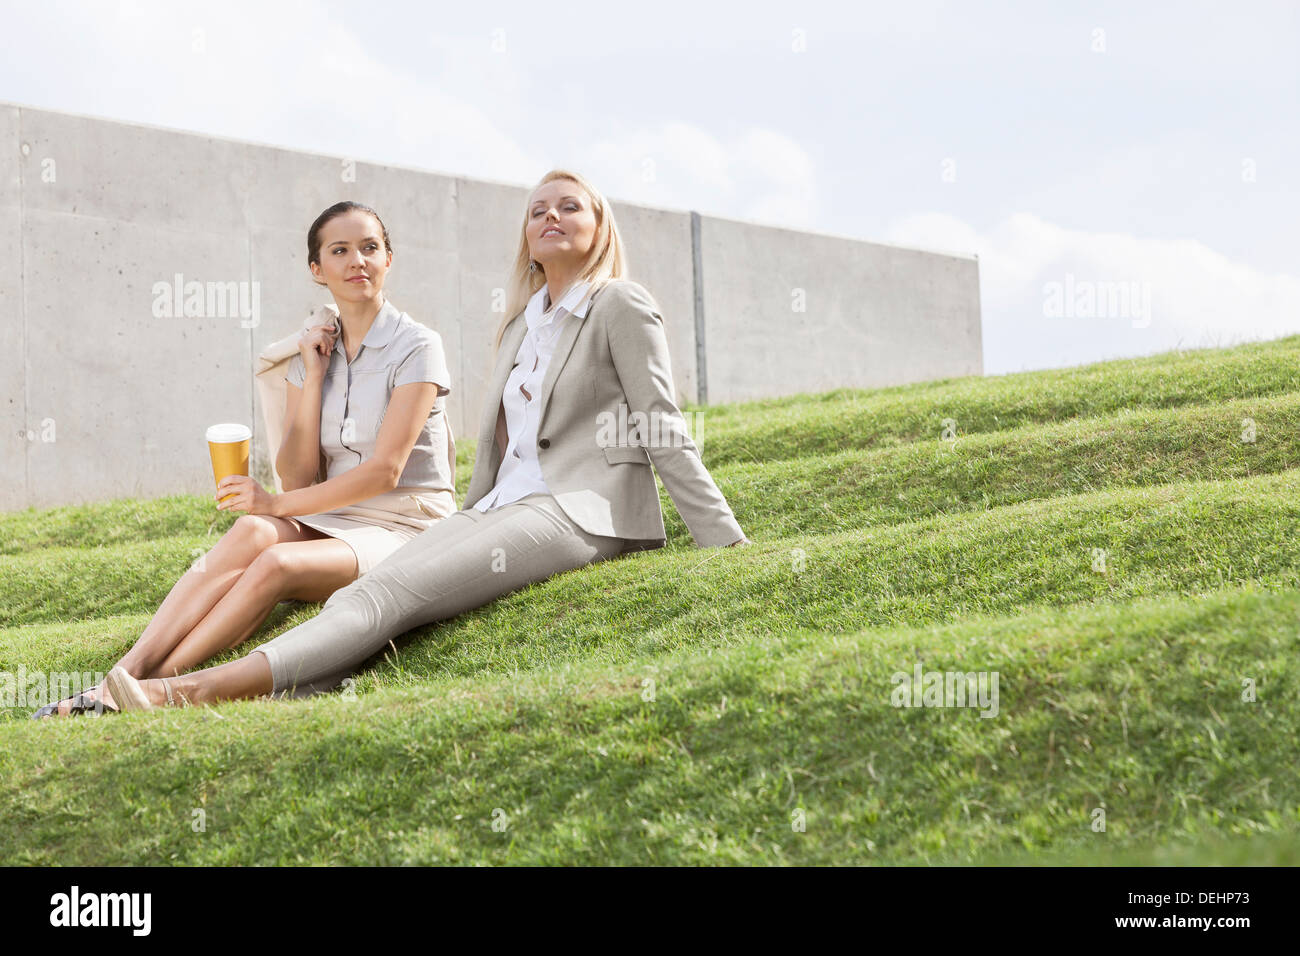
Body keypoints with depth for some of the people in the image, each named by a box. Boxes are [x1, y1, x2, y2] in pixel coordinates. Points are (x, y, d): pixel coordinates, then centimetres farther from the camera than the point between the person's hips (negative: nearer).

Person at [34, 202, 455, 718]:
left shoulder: (416, 347, -6)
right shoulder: (313, 352, 11)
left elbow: (385, 471, -14)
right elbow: (297, 477, 2)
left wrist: (278, 504, -16)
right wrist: (314, 375, -5)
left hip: (405, 530, -4)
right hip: (334, 520, 4)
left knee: (277, 561, -33)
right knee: (253, 532, -30)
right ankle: (124, 675, -41)